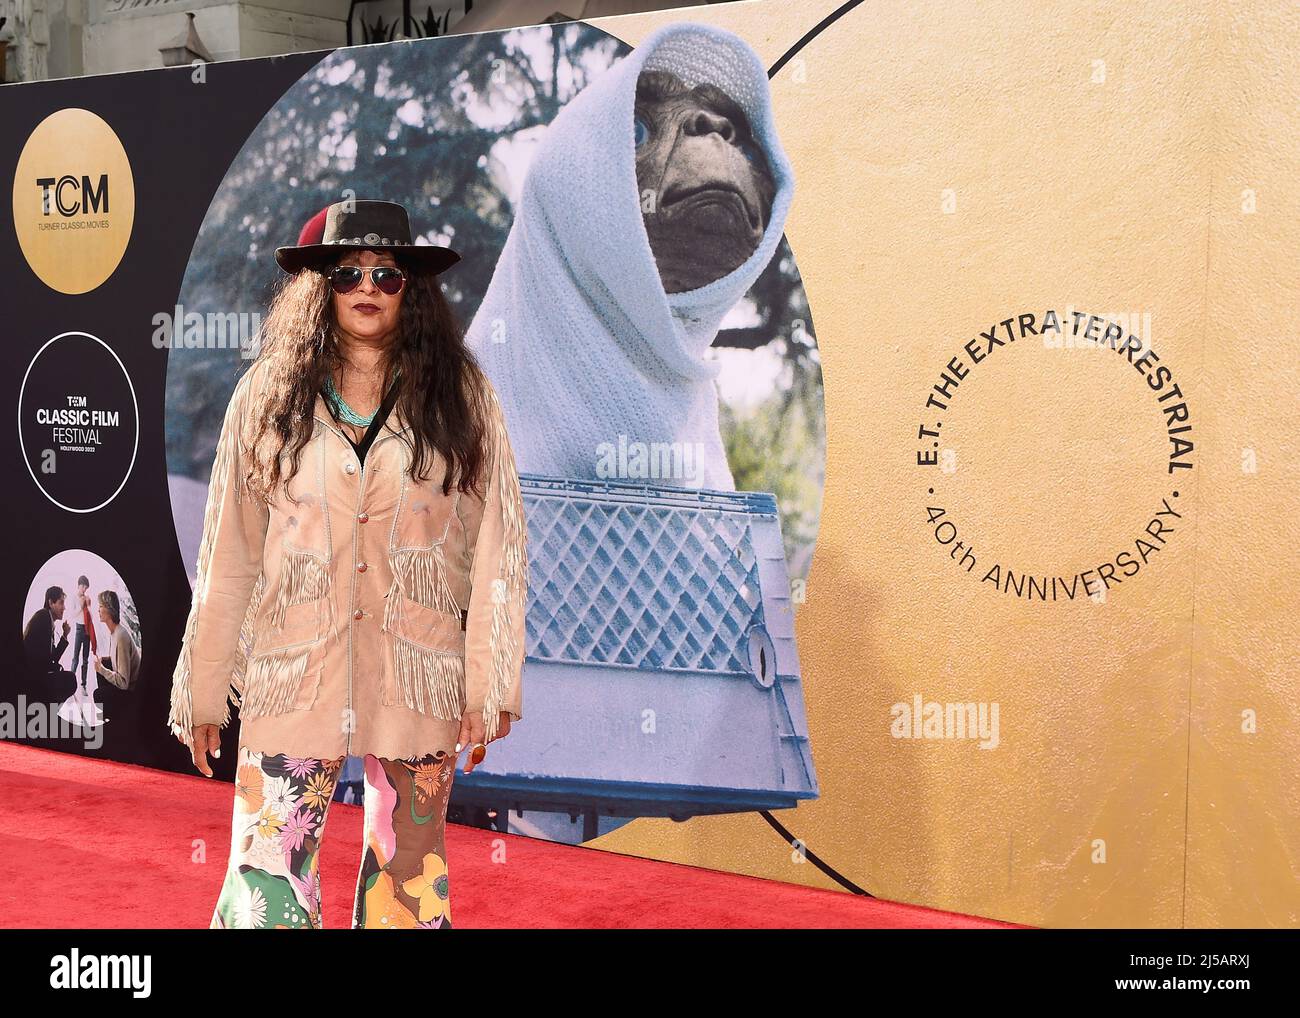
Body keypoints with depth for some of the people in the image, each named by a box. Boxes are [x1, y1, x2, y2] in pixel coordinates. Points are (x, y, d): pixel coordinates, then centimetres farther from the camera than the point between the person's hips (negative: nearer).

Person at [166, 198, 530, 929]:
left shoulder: (461, 397, 1)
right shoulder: (267, 395, 4)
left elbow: (497, 547, -3)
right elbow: (228, 558, 4)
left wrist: (490, 686, -8)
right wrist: (203, 692, 3)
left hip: (418, 682, 0)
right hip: (293, 677, 0)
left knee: (411, 878, 10)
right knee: (267, 882, -3)